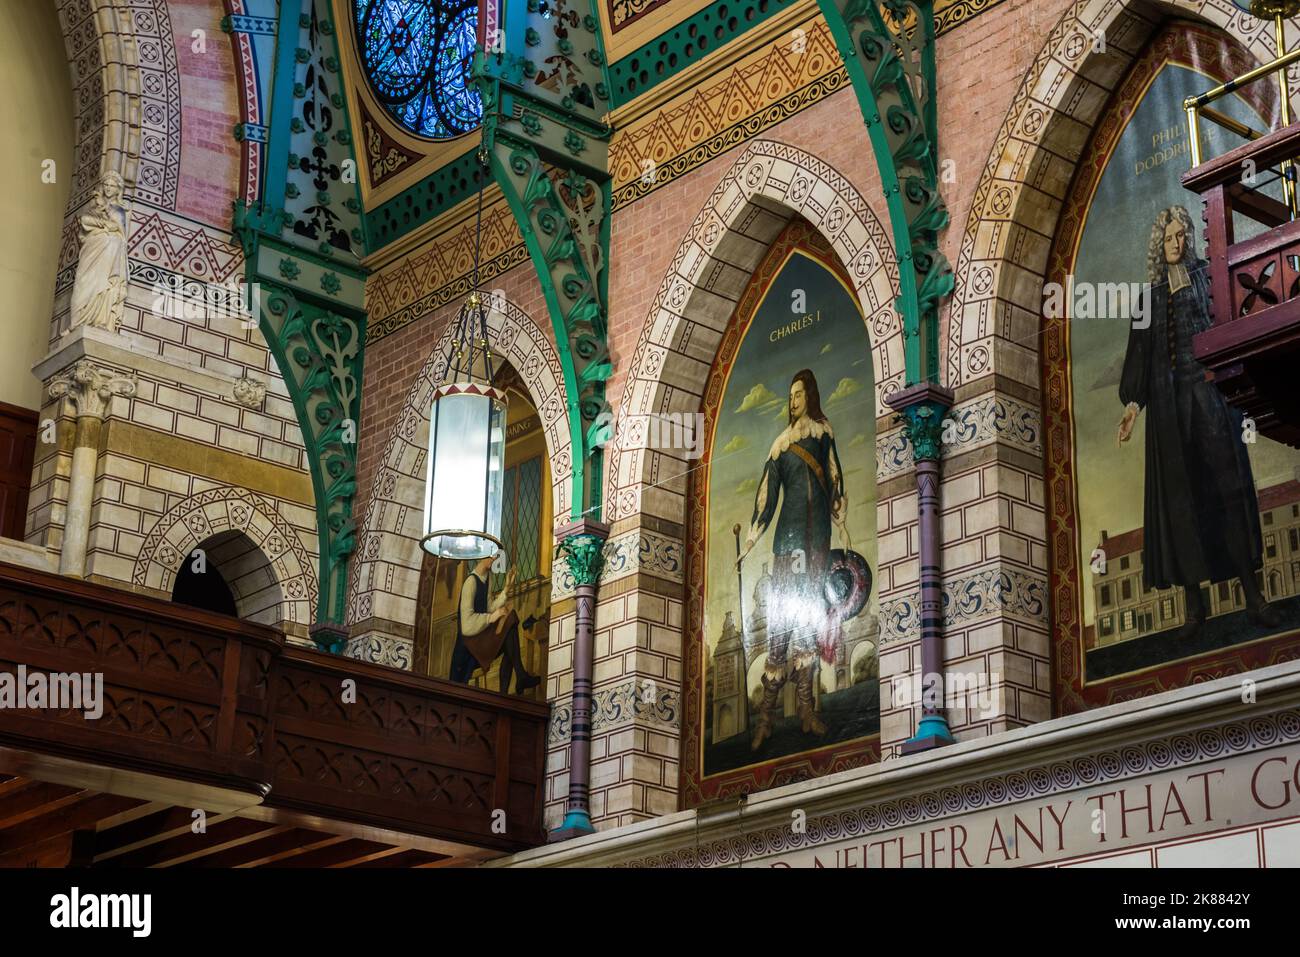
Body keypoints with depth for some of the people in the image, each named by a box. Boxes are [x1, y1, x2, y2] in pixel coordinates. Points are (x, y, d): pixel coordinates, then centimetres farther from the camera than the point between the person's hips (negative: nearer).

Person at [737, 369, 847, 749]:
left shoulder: (824, 432, 11)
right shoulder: (781, 444, 5)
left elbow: (835, 481, 13)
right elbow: (766, 496, 3)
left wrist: (841, 524, 6)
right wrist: (748, 545, -1)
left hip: (818, 536, 3)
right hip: (789, 536, -3)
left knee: (810, 618, 3)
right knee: (780, 619, -7)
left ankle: (805, 708, 6)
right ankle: (766, 715, -5)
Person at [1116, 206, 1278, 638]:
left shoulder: (1207, 277, 8)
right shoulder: (1151, 295, 14)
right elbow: (1141, 352, 12)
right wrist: (1134, 402, 2)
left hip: (1208, 393, -2)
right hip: (1168, 402, 2)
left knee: (1225, 487, -7)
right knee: (1179, 495, -1)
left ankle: (1251, 593, -6)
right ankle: (1193, 600, 0)